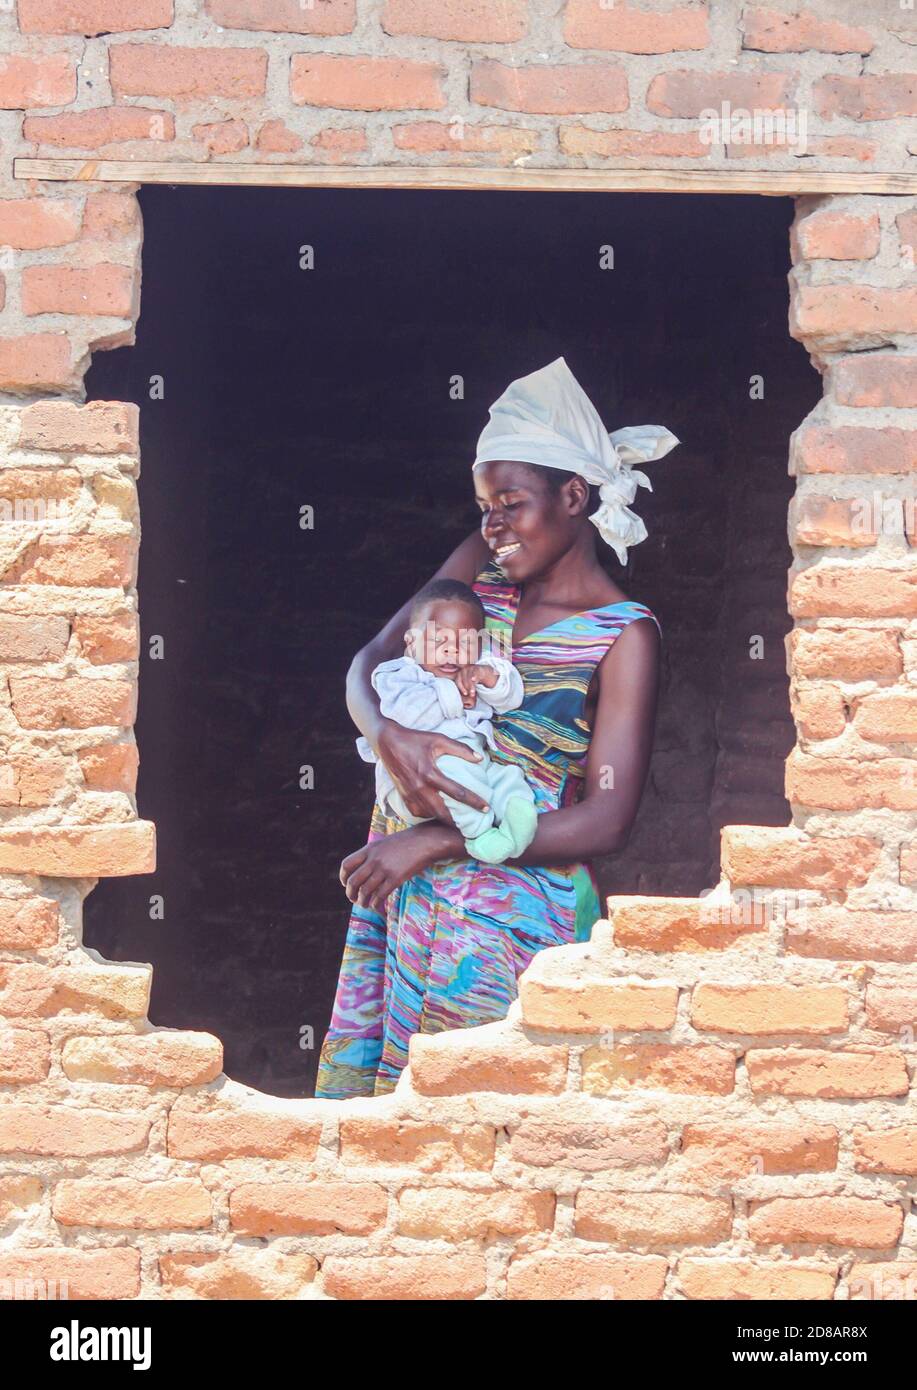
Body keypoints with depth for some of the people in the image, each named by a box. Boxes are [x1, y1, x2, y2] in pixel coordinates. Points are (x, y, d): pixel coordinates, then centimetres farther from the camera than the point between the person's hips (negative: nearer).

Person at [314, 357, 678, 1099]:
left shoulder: (624, 634, -10)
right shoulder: (478, 566, 7)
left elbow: (607, 820, -15)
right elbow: (371, 660, 4)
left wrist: (437, 841, -19)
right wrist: (391, 738, -20)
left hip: (510, 915, -5)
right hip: (402, 888, 5)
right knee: (365, 1079, 12)